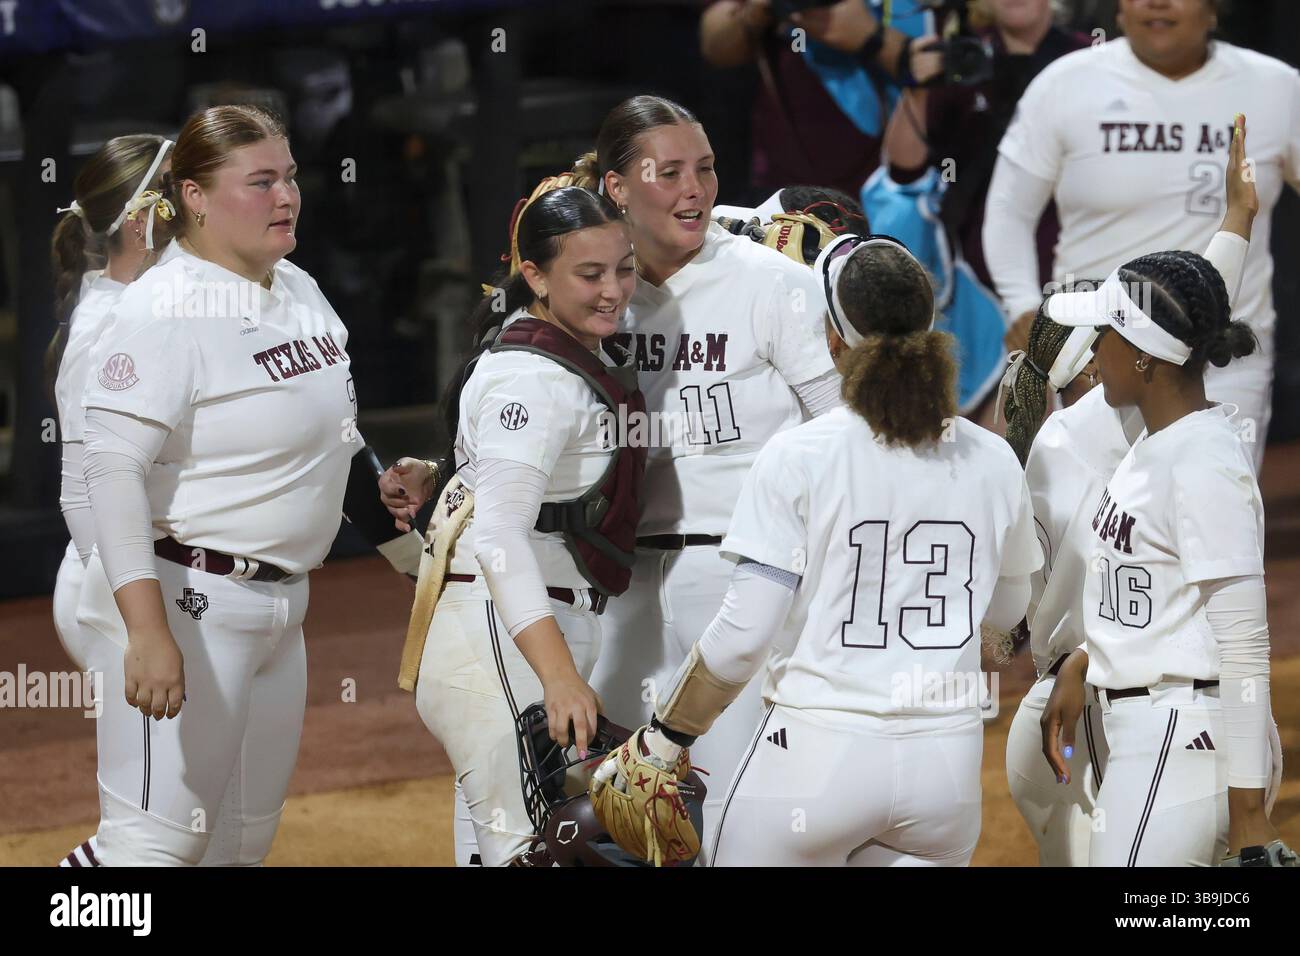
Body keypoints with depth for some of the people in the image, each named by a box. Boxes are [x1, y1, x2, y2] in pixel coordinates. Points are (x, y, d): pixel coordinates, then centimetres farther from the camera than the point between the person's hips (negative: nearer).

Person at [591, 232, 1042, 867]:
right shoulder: (992, 463, 4)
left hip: (819, 753, -4)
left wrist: (659, 744, 0)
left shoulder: (798, 457, -8)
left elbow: (744, 634, -10)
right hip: (948, 761, 4)